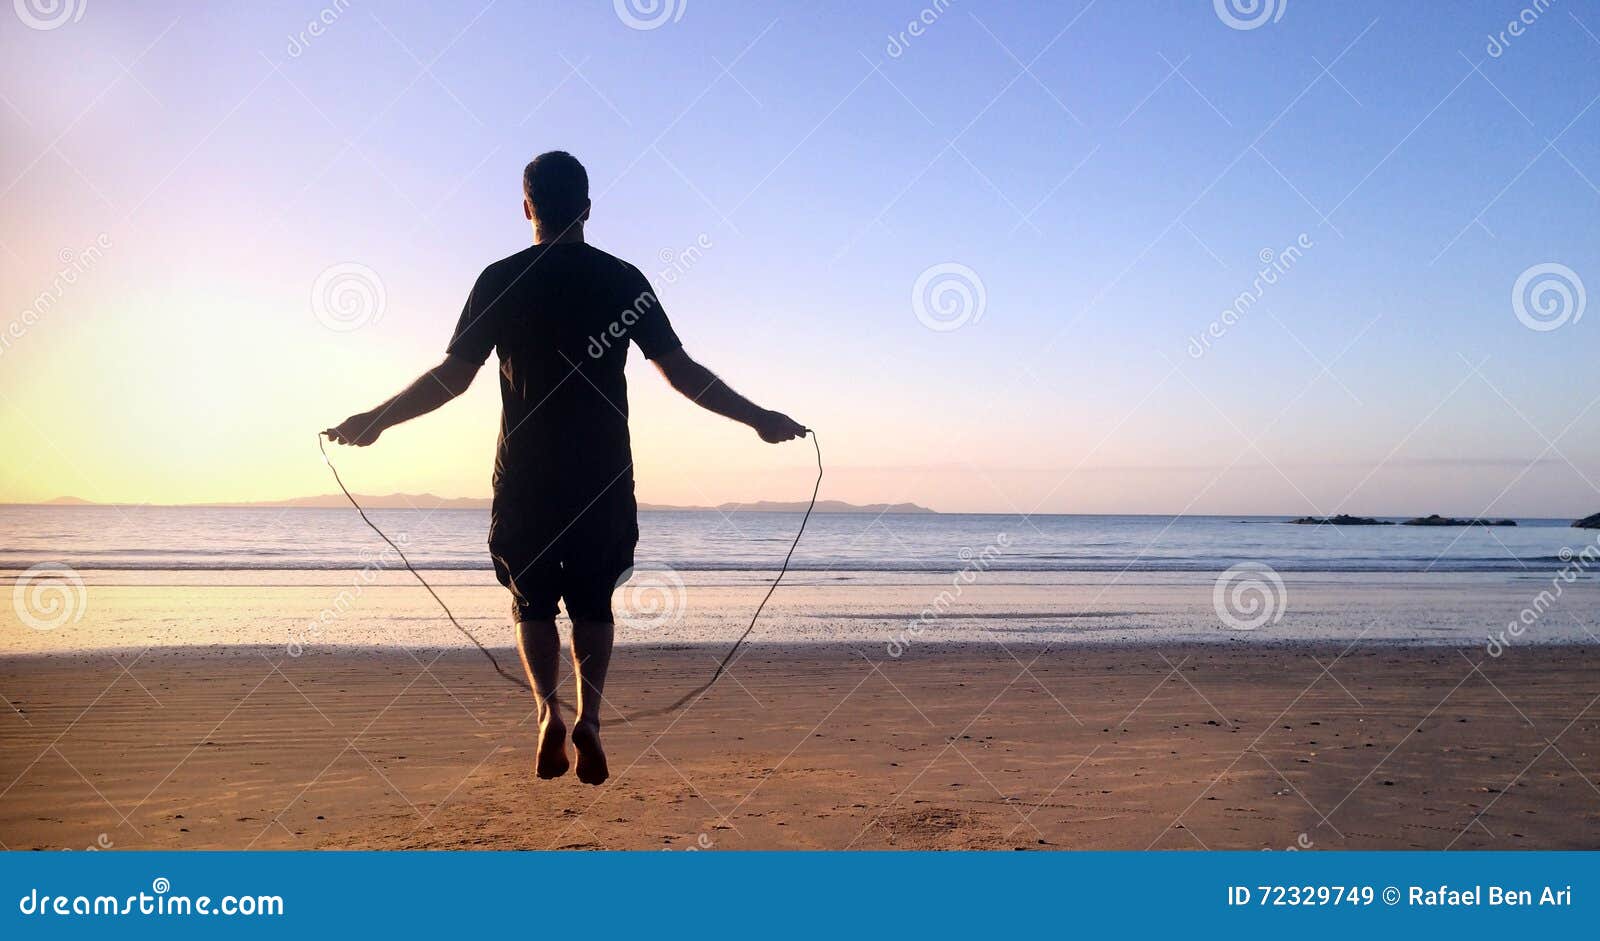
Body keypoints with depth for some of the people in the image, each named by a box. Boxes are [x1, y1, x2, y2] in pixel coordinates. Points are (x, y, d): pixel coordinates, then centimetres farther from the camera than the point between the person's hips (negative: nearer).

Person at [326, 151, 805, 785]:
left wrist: (376, 419, 9)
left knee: (532, 600, 14)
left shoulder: (500, 280, 0)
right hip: (605, 476, 1)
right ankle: (589, 717, -3)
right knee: (593, 601, 14)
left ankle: (548, 710, -6)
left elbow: (452, 376, -2)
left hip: (525, 475, 0)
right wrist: (759, 418, 7)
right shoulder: (623, 280, 1)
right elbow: (682, 373, -1)